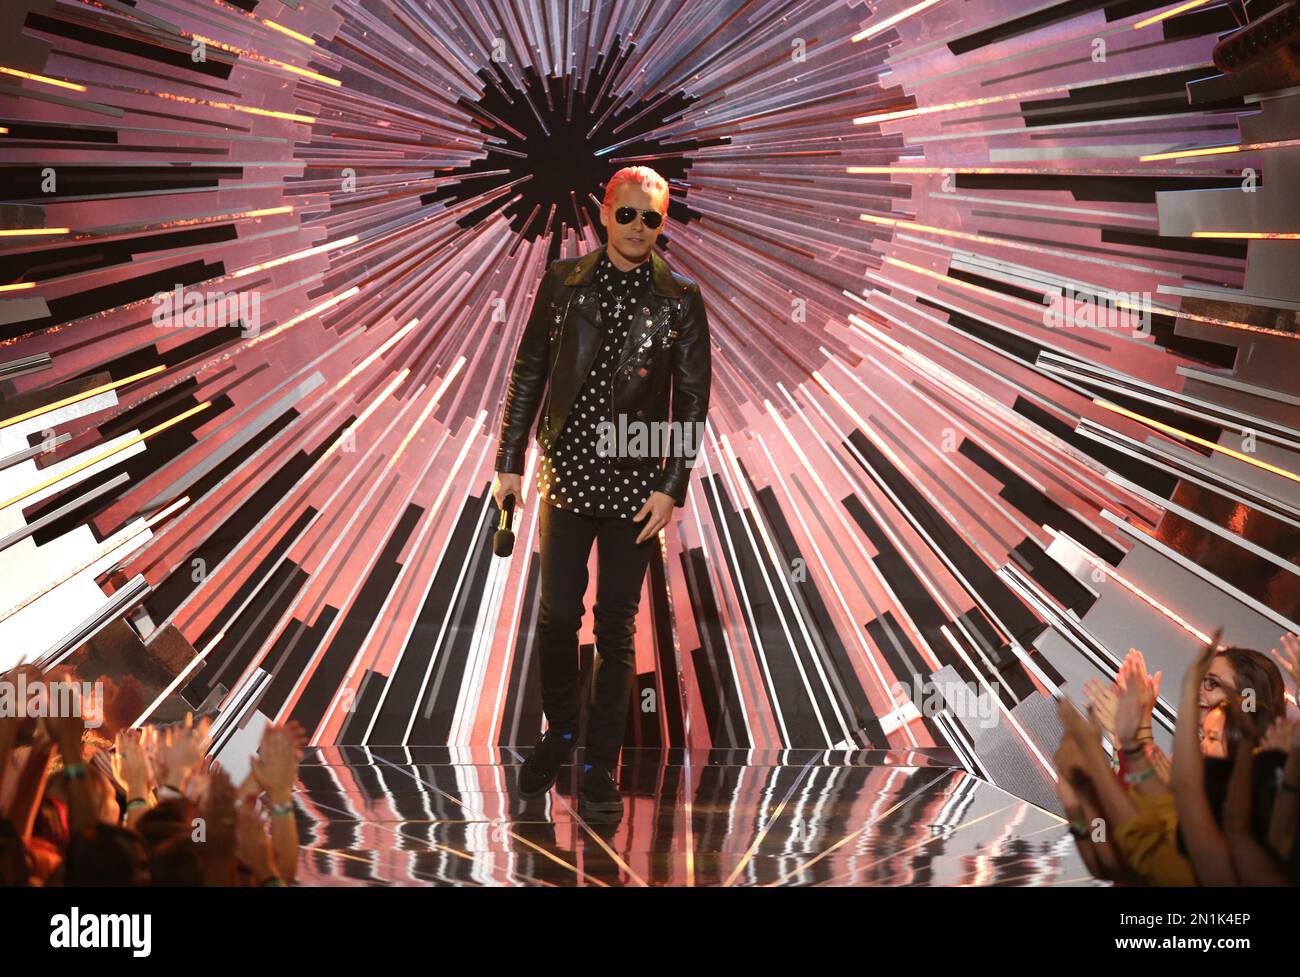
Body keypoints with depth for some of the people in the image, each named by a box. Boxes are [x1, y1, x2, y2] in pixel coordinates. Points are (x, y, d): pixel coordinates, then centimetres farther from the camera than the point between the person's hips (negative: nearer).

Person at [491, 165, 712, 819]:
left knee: (617, 629, 5)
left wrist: (672, 488, -7)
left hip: (636, 486, -1)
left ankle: (601, 766, 16)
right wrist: (510, 461, 3)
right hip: (567, 476, 1)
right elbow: (528, 374, 6)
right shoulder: (562, 283, 2)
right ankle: (559, 733, 31)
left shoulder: (680, 300, -1)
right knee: (557, 617, 7)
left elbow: (692, 400, 0)